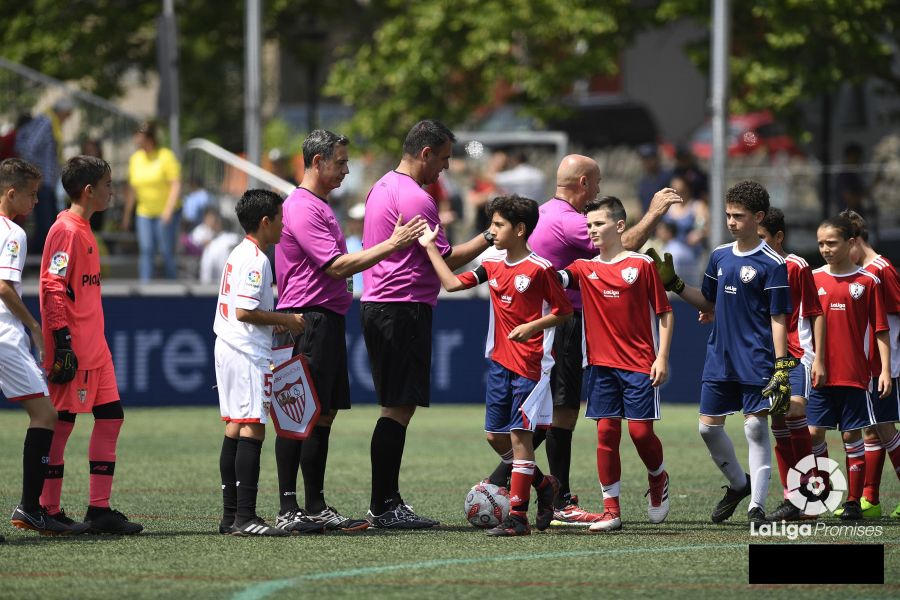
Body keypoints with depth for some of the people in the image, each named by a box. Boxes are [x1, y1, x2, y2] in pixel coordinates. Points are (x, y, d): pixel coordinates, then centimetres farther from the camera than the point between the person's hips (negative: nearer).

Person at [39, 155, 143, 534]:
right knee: (61, 421, -5)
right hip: (74, 347, -10)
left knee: (110, 417, 6)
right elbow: (52, 287, -18)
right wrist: (62, 341, -22)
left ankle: (99, 509, 6)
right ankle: (48, 510, -1)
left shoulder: (83, 230, 18)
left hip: (94, 347, 10)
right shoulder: (66, 230, -12)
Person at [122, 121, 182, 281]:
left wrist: (168, 210, -20)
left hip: (165, 213, -4)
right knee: (146, 251, -7)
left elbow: (176, 185, -12)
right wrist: (127, 214, 15)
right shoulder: (135, 158, 9)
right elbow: (132, 189, 16)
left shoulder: (166, 156, -7)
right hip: (144, 213, 4)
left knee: (166, 252, -3)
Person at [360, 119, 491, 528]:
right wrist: (488, 240, -4)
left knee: (396, 406, 13)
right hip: (405, 307, -10)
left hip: (376, 306, 10)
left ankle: (387, 502, 14)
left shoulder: (381, 188, 16)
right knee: (398, 408, -9)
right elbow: (445, 260, -13)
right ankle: (384, 508, -10)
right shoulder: (414, 198, -15)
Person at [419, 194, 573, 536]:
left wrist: (533, 326, -20)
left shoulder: (539, 269, -11)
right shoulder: (492, 267, 9)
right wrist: (430, 247, 11)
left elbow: (564, 311, -6)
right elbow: (452, 283, 10)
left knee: (520, 434, -9)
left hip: (531, 365, -7)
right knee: (495, 435, 8)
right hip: (499, 362, 7)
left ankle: (518, 516, -8)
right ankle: (542, 485, 28)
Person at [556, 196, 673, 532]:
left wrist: (662, 358, -5)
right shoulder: (585, 269, 7)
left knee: (640, 430, -5)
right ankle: (611, 509, 3)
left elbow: (664, 313, 0)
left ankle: (658, 479, 26)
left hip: (639, 364, -3)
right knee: (606, 432, -1)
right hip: (602, 364, 3)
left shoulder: (641, 265, -2)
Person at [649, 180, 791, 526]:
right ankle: (738, 484, 30)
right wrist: (673, 284, 8)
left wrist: (781, 369, -15)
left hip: (756, 362, -6)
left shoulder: (771, 264, -9)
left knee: (756, 427, -6)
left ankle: (757, 506, 1)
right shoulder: (720, 257, 9)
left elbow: (778, 319, -10)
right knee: (708, 426, 7)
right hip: (719, 358, 6)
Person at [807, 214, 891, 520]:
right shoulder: (814, 279, 6)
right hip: (820, 374, 2)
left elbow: (880, 330, 0)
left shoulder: (868, 281, -1)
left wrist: (885, 370, -5)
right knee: (814, 433, -1)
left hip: (855, 374, -2)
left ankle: (854, 502, 8)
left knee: (852, 436, 1)